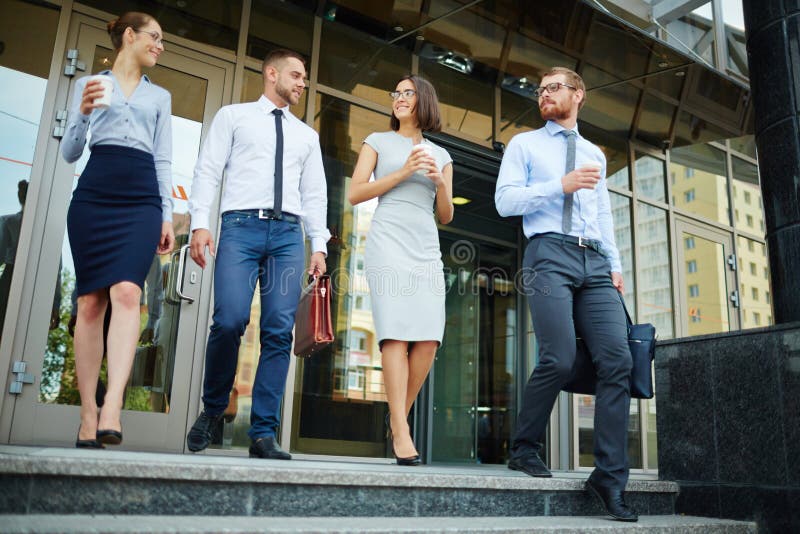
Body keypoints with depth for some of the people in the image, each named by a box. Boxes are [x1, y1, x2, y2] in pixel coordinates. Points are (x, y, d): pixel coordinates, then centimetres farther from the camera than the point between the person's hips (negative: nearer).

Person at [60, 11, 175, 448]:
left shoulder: (160, 96, 22)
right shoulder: (89, 84, 16)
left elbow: (163, 159, 15)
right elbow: (69, 153, 11)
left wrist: (167, 215, 4)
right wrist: (83, 113, -7)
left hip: (142, 197, 1)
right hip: (94, 193, 0)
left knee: (126, 292, -20)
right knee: (90, 301, -5)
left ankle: (112, 410, -30)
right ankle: (87, 417, -2)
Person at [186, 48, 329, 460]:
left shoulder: (307, 136, 24)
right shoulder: (233, 116, 15)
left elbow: (314, 194, 19)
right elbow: (207, 171, 5)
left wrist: (319, 244, 8)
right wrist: (200, 222, -8)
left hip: (288, 234, 3)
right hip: (241, 227, -3)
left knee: (280, 331, -6)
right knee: (230, 321, -18)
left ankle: (263, 434, -1)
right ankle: (213, 409, 8)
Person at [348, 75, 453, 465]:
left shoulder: (441, 155, 21)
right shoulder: (378, 142, 14)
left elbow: (446, 217, 18)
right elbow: (355, 194, 3)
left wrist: (440, 182, -1)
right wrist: (403, 172, -5)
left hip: (427, 250, 3)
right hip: (388, 243, -3)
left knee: (428, 339, -10)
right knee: (397, 334, -16)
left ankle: (399, 417, 6)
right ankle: (401, 432, -16)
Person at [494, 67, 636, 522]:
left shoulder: (595, 154, 27)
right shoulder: (525, 145, 13)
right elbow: (505, 201, -1)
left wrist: (616, 265, 14)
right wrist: (561, 185, -10)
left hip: (595, 262, 5)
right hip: (550, 254, -5)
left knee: (617, 361, -9)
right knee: (559, 360, -18)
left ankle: (611, 475, -4)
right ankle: (525, 449, 5)